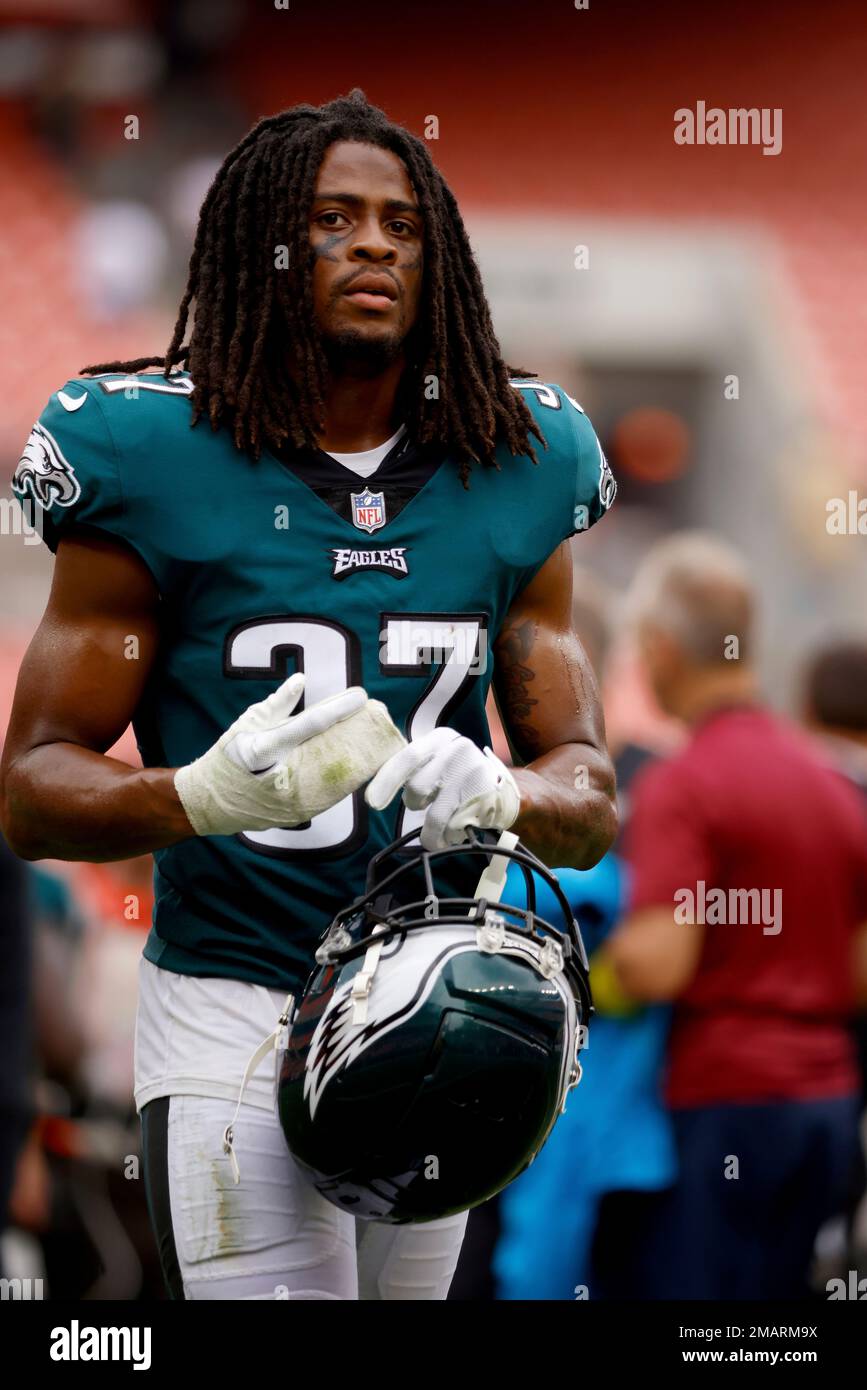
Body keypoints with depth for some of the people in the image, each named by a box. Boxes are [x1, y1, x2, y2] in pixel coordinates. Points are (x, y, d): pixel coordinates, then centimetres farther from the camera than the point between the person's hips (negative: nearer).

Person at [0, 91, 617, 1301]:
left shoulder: (516, 472, 5)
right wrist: (205, 795, -28)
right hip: (234, 1009, -5)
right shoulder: (157, 462, -8)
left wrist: (503, 796, -18)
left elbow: (590, 799, 7)